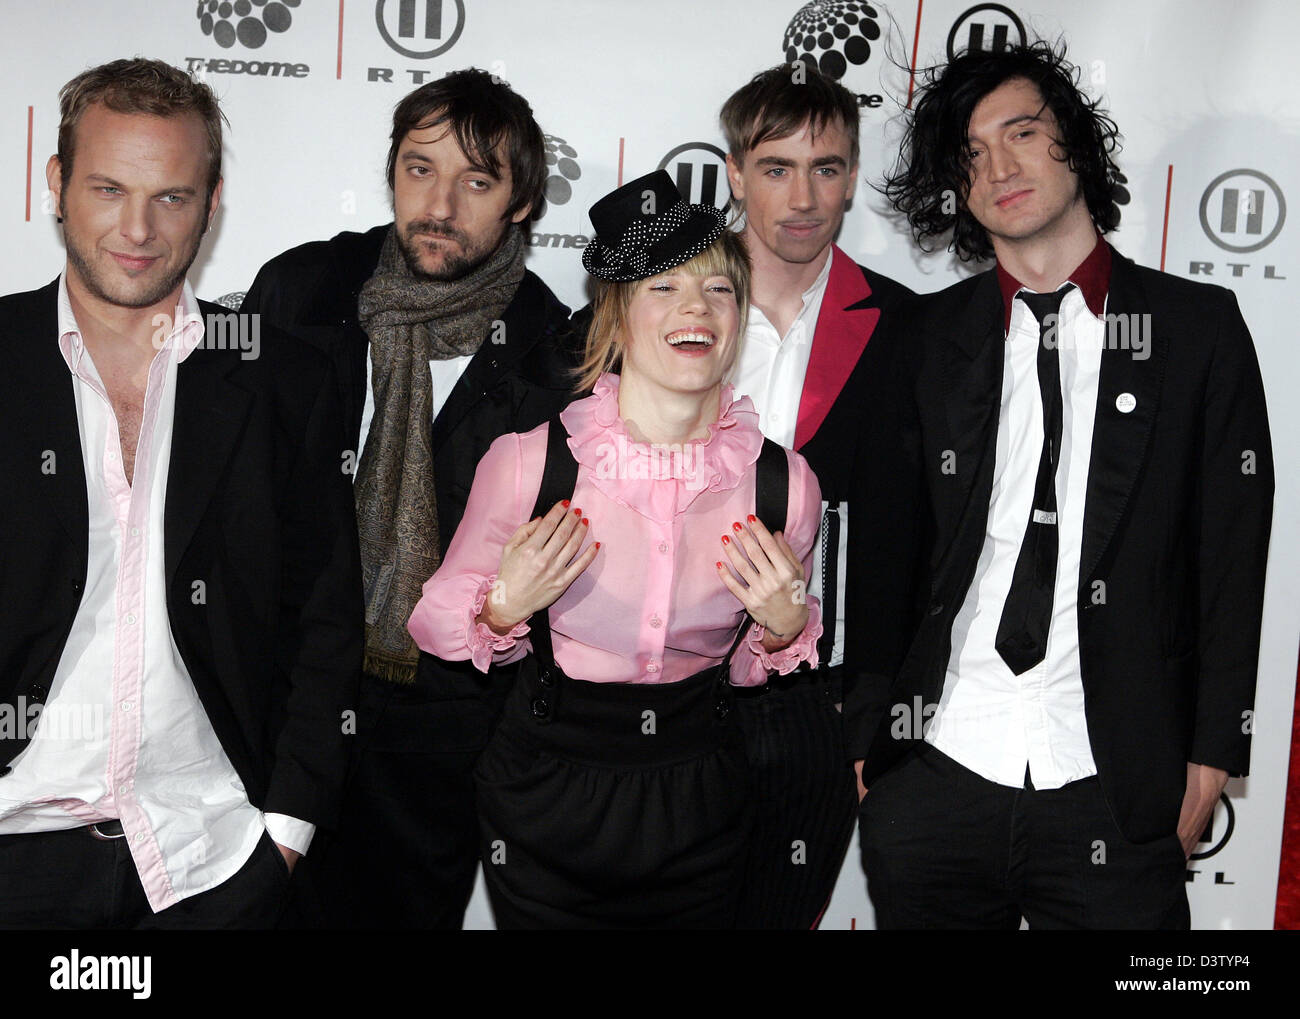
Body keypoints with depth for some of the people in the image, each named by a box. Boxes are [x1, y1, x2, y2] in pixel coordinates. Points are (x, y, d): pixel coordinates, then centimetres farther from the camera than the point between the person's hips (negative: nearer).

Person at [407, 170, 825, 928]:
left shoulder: (783, 484, -9)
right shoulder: (527, 462, -15)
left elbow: (753, 667, 8)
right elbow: (438, 623, 0)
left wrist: (786, 625, -13)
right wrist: (504, 608, -20)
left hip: (699, 803, 2)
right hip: (547, 801, -1)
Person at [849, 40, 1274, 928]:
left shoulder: (1198, 327, 3)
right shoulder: (930, 337, 6)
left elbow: (1233, 555, 2)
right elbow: (890, 546, 6)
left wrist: (1210, 755, -1)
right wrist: (866, 732, 1)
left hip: (1114, 796, -1)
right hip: (931, 779, 1)